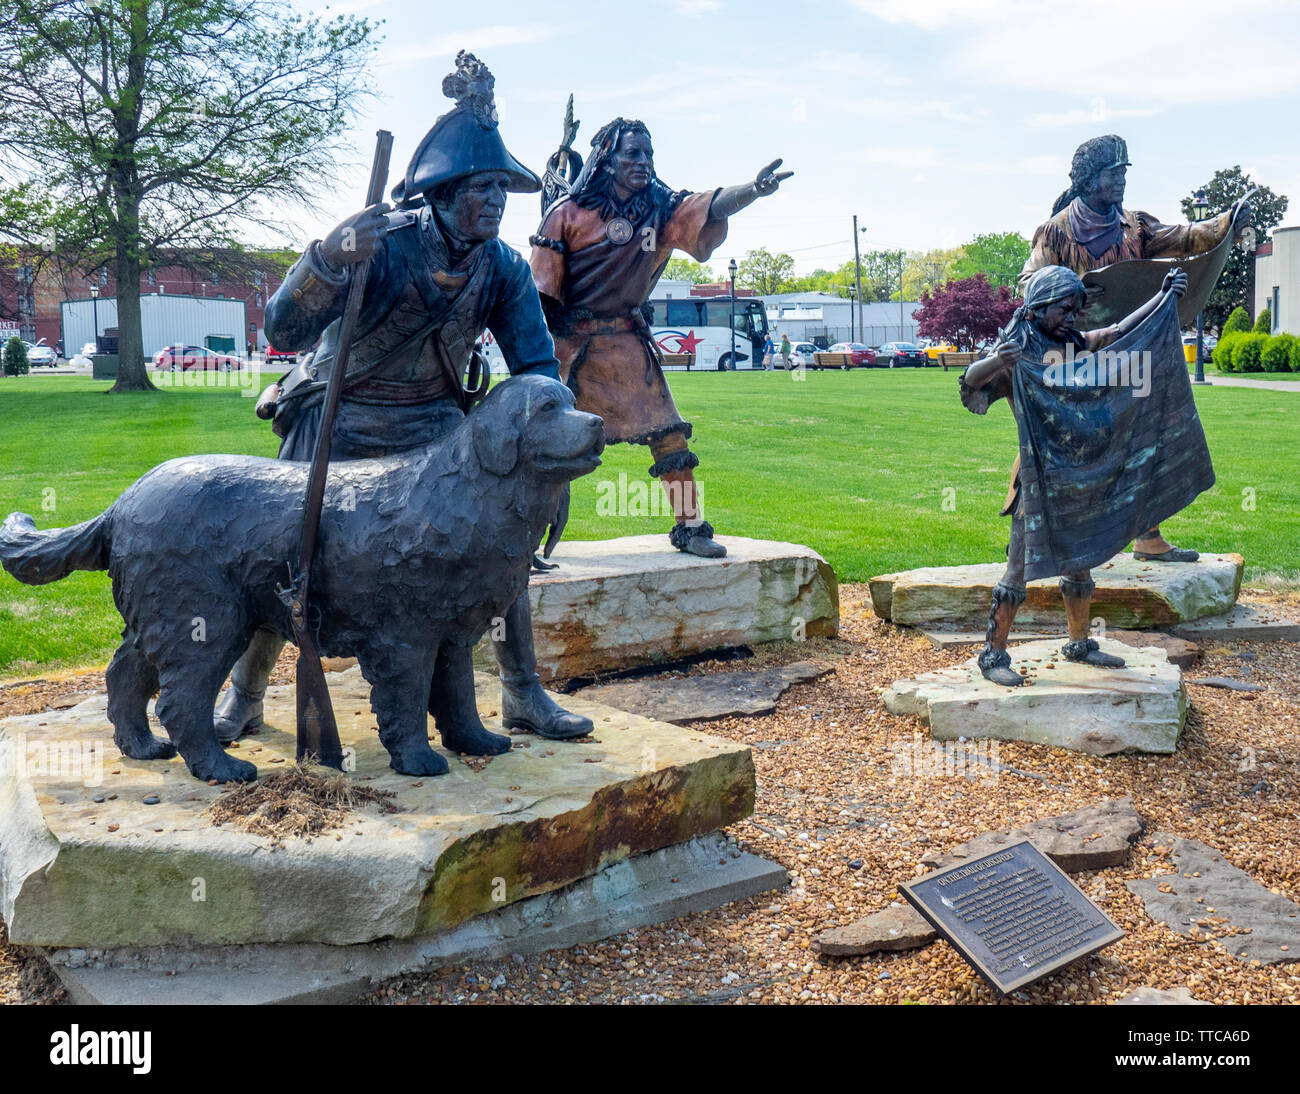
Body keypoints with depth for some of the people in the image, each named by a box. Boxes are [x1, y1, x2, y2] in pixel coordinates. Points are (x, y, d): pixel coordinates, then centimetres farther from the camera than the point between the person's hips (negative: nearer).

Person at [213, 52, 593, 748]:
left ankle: (522, 695, 7)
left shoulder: (504, 271, -10)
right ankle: (242, 698, 22)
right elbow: (284, 331, -28)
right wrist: (332, 258, -45)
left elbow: (537, 366, -4)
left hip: (432, 424, 3)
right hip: (338, 422, -3)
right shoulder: (381, 243, -22)